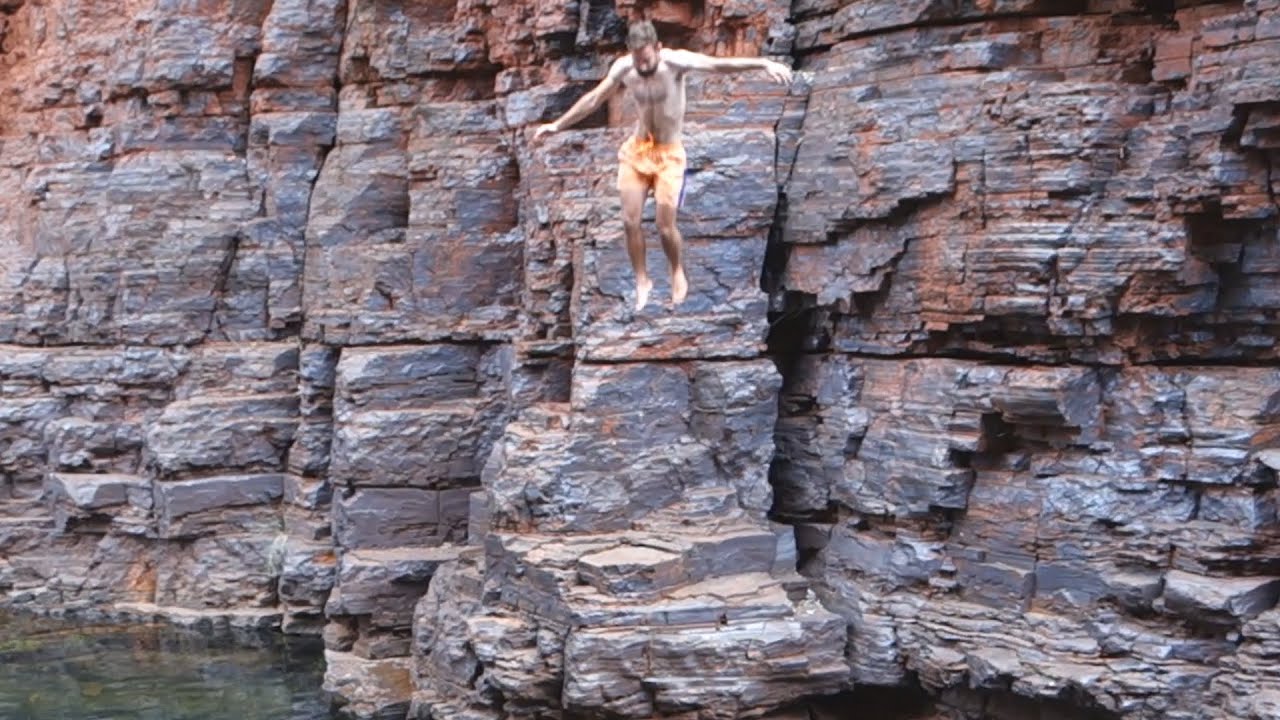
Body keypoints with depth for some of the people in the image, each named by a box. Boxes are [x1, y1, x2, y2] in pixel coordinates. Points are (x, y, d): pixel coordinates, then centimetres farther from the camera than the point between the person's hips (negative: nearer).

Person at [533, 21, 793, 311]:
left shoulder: (675, 61, -22)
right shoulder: (623, 68, -8)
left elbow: (720, 64, -36)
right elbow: (593, 100, 7)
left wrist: (764, 63, -50)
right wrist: (557, 125, 15)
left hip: (669, 153, -4)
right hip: (636, 150, 4)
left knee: (665, 227, -6)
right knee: (630, 221, -1)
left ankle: (678, 275, 23)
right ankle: (642, 280, 18)